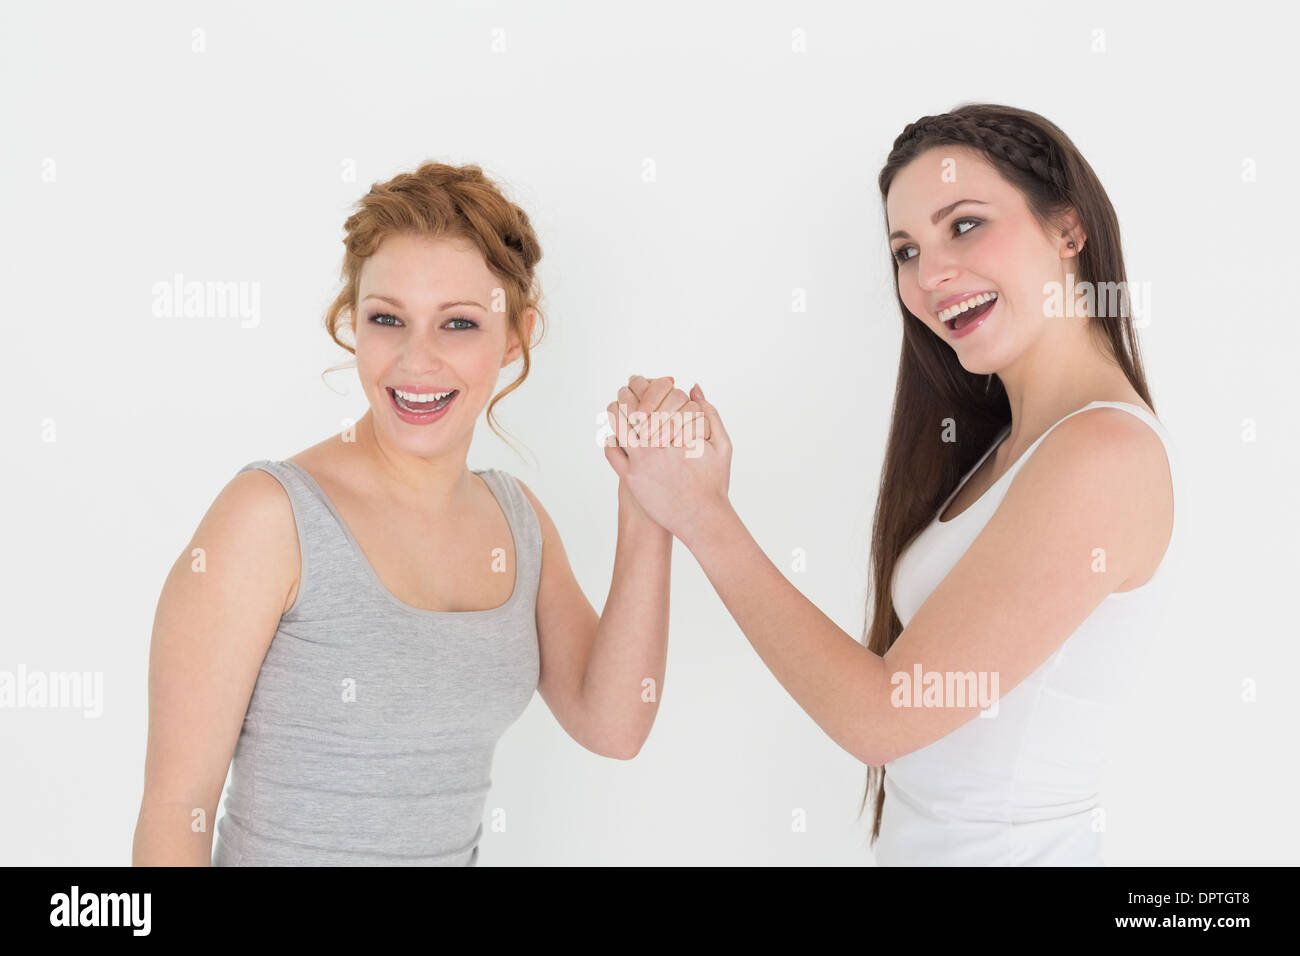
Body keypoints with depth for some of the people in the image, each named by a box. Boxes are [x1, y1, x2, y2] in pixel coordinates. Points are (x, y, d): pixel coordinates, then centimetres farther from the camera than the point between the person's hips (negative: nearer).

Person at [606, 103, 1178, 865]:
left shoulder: (1106, 452, -22)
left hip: (1005, 848, -8)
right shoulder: (1016, 439, 6)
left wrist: (702, 514, -16)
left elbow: (881, 715, -21)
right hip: (922, 835, 8)